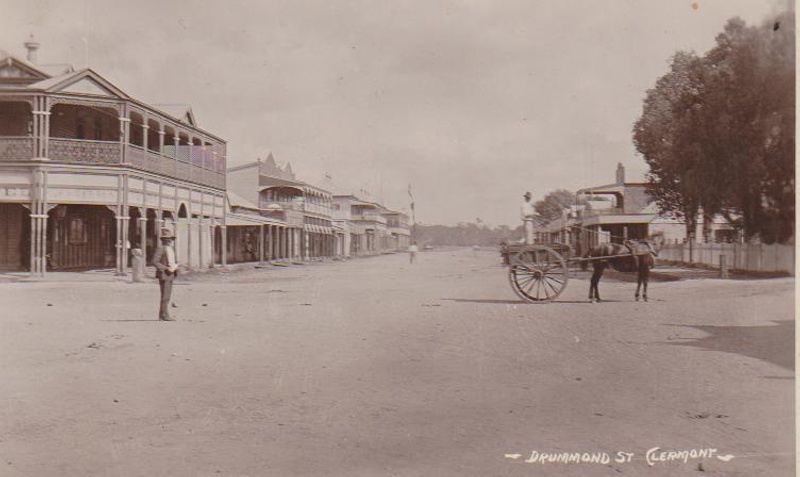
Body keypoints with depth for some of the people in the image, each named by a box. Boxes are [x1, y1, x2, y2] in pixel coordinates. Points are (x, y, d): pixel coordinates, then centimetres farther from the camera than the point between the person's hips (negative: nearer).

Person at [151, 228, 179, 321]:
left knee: (167, 296, 10)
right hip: (164, 275, -9)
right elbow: (154, 262, -17)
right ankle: (164, 315, -6)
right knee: (165, 296, -9)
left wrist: (175, 266, 4)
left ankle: (162, 315, 16)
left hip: (170, 274, 9)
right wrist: (166, 268, -21)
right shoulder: (160, 248, -10)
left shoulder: (171, 248, 16)